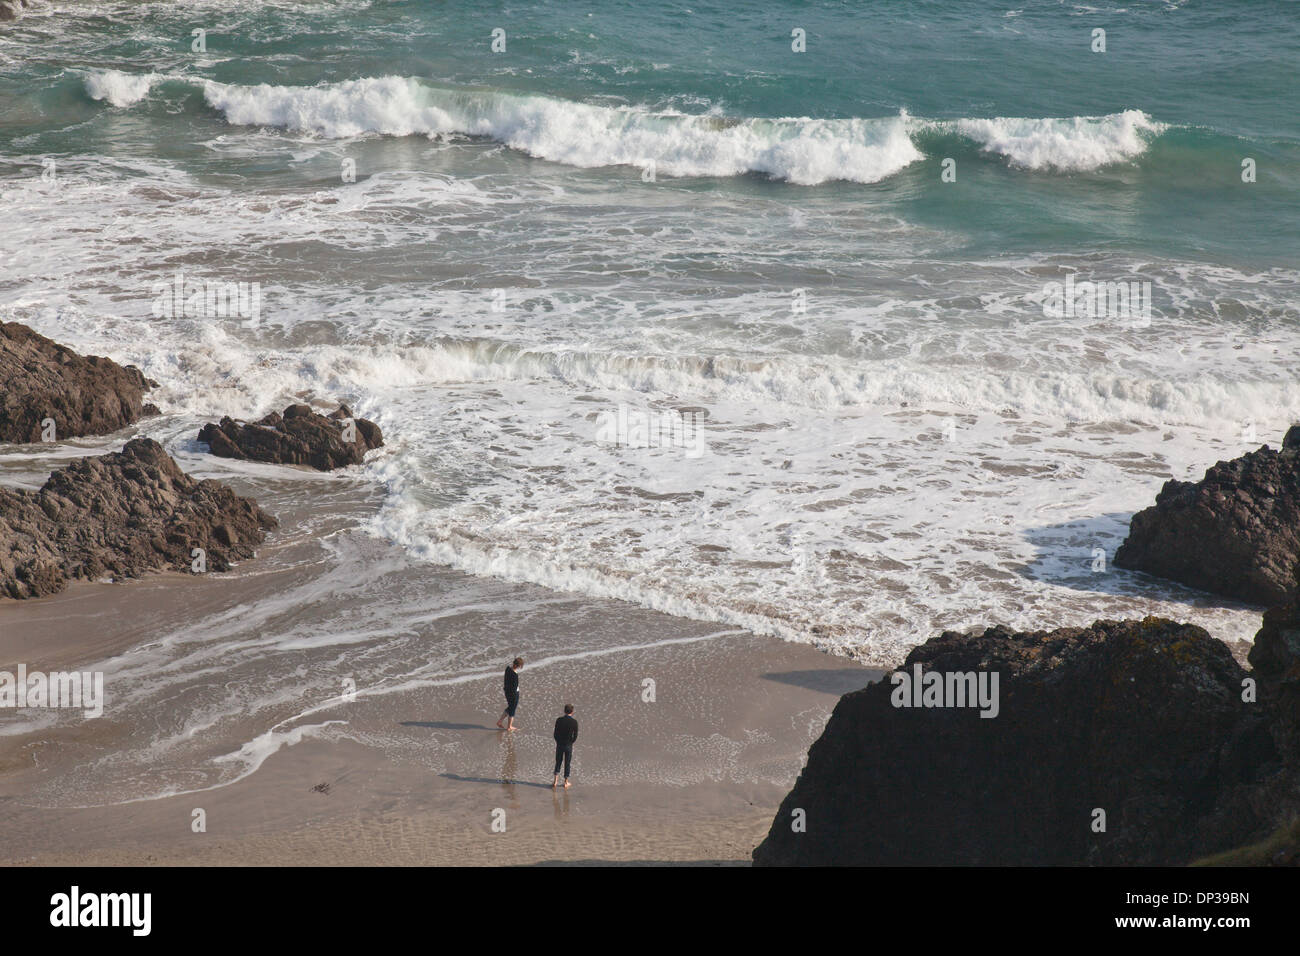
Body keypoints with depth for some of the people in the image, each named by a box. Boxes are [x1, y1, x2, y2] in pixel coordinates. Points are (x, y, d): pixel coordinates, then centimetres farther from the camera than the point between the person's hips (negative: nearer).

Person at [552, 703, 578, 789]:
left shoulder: (559, 720, -10)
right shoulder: (574, 722, -12)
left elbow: (555, 733, -6)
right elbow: (575, 736, -7)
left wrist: (558, 742, 9)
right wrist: (570, 743, 9)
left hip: (559, 745, 1)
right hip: (569, 746, -1)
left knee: (558, 763, 14)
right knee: (567, 764, 11)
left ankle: (555, 781, 6)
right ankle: (566, 782, 17)